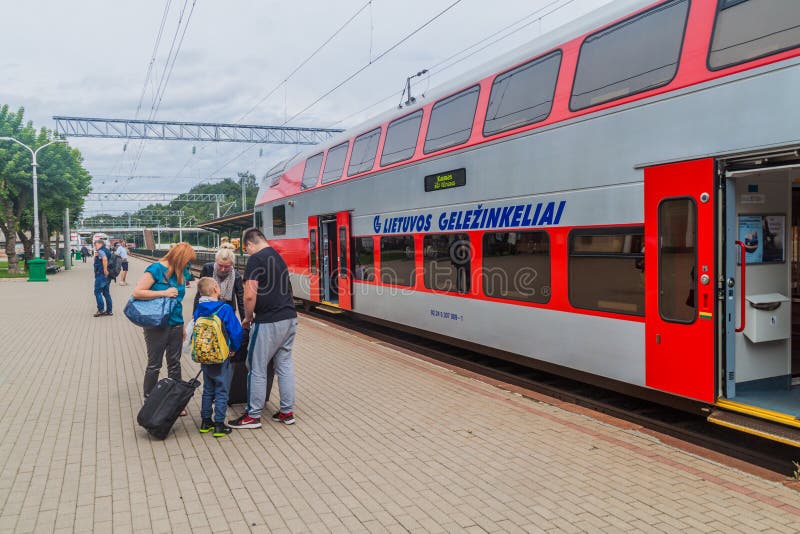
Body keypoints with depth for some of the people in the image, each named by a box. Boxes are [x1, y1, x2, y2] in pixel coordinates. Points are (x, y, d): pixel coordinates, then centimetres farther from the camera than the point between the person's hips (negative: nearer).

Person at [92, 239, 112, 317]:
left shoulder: (100, 250, -10)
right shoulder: (106, 250, 19)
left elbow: (105, 259, -30)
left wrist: (105, 270, -27)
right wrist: (95, 256, 8)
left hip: (101, 275, -9)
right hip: (106, 276, 9)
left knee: (97, 292, -5)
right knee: (106, 293, 11)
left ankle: (101, 310, -8)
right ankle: (109, 310, 12)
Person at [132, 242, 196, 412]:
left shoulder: (180, 274, 8)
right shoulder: (156, 269, -12)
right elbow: (137, 292, -17)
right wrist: (164, 293, -21)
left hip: (175, 325, 6)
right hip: (157, 326, -6)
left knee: (174, 364, 13)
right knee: (154, 365, 6)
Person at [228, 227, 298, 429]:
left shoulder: (256, 259, -10)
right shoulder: (278, 257, 17)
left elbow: (250, 295, -18)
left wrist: (248, 317, -1)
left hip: (268, 322, -8)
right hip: (289, 318, 8)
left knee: (257, 369, 4)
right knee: (285, 365, 14)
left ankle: (253, 415, 13)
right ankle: (287, 412, 20)